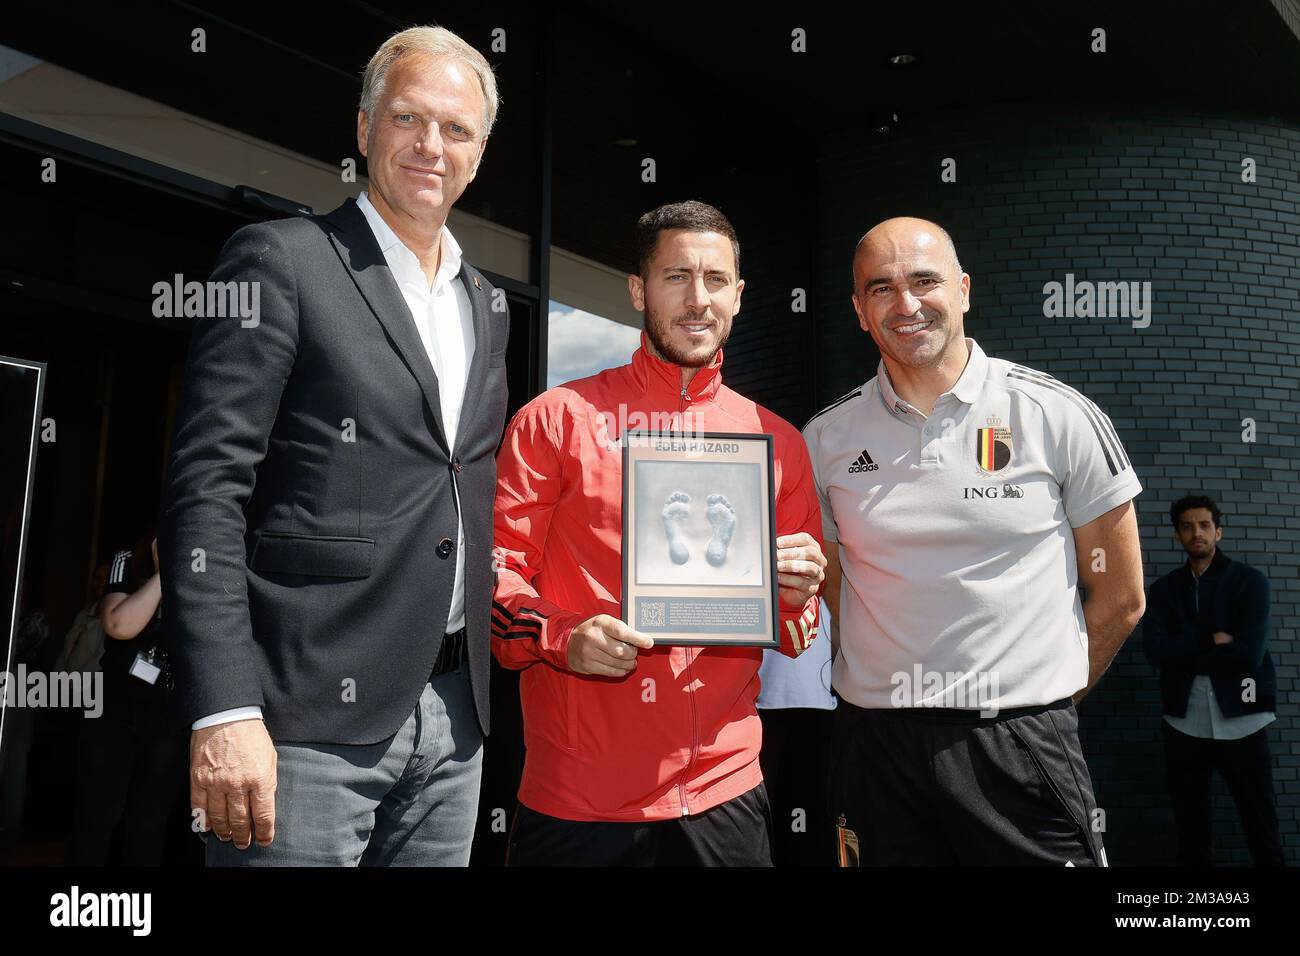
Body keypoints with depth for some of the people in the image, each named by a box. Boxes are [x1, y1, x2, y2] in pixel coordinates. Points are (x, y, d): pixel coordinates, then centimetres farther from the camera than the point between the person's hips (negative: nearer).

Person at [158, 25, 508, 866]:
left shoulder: (485, 302, 15)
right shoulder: (281, 260, -4)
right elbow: (207, 490, -11)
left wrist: (484, 690, 13)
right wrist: (225, 711, -17)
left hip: (454, 716, 6)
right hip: (312, 716, -6)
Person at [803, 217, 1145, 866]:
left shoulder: (1061, 416, -2)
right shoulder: (825, 440, 3)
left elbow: (1120, 598, 4)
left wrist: (1038, 706, 6)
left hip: (1020, 744, -1)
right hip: (875, 741, 2)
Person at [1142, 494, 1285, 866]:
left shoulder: (1250, 581, 1)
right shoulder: (1164, 589, 10)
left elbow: (1249, 653, -13)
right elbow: (1154, 650, -6)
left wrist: (1187, 654, -8)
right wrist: (1212, 644, -13)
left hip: (1240, 721, -3)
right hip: (1184, 723, 3)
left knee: (1262, 829, 1)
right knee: (1190, 829, 12)